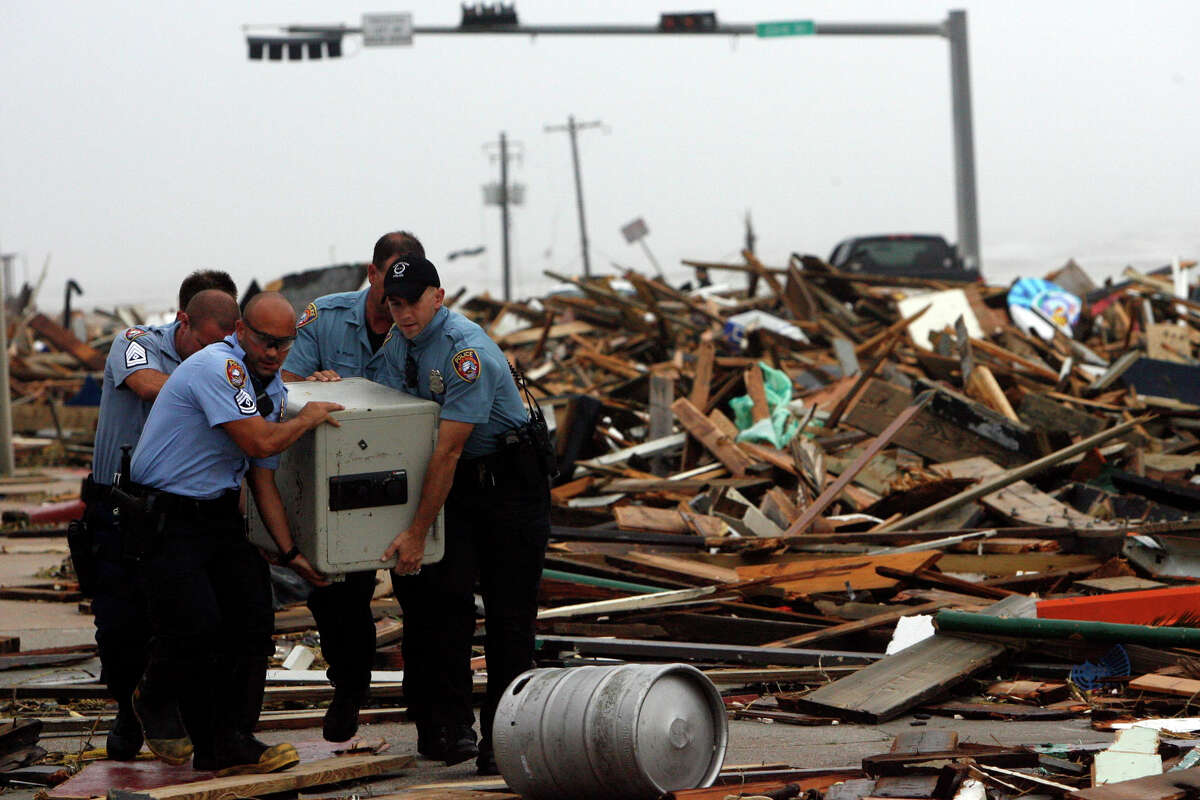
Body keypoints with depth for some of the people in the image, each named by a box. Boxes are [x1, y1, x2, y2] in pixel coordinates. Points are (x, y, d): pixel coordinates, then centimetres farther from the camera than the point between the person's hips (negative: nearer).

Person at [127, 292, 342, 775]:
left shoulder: (272, 389, 12)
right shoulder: (218, 367, -17)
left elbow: (263, 479, 16)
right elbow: (260, 443, -26)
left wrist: (290, 552, 10)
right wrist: (309, 419, -7)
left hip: (219, 515, 9)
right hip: (165, 516, -9)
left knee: (254, 617, -3)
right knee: (198, 624, -19)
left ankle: (228, 743, 4)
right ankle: (154, 700, 12)